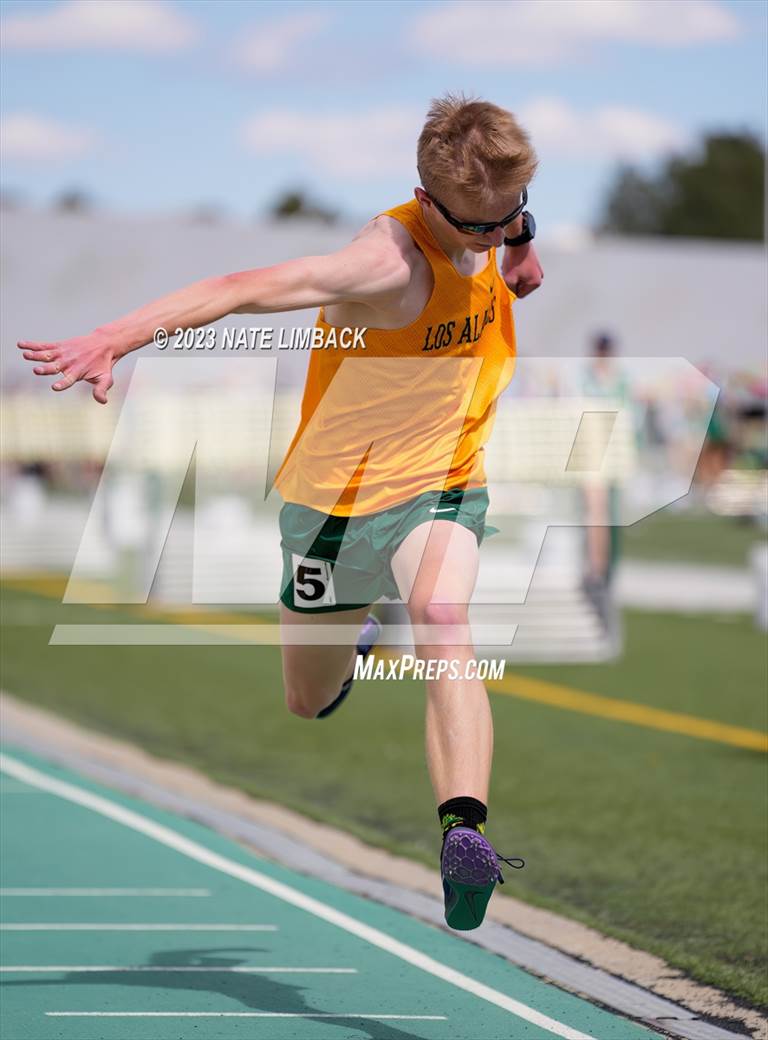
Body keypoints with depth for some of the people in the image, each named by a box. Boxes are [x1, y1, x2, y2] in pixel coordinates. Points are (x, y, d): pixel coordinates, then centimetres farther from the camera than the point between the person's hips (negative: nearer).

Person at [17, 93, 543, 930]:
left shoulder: (488, 230, -7)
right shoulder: (393, 261, -28)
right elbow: (249, 289, -42)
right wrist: (117, 338, -53)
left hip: (441, 485, 3)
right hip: (340, 495, -2)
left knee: (443, 618, -32)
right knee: (310, 702, 18)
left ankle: (463, 831, -44)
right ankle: (350, 636, 55)